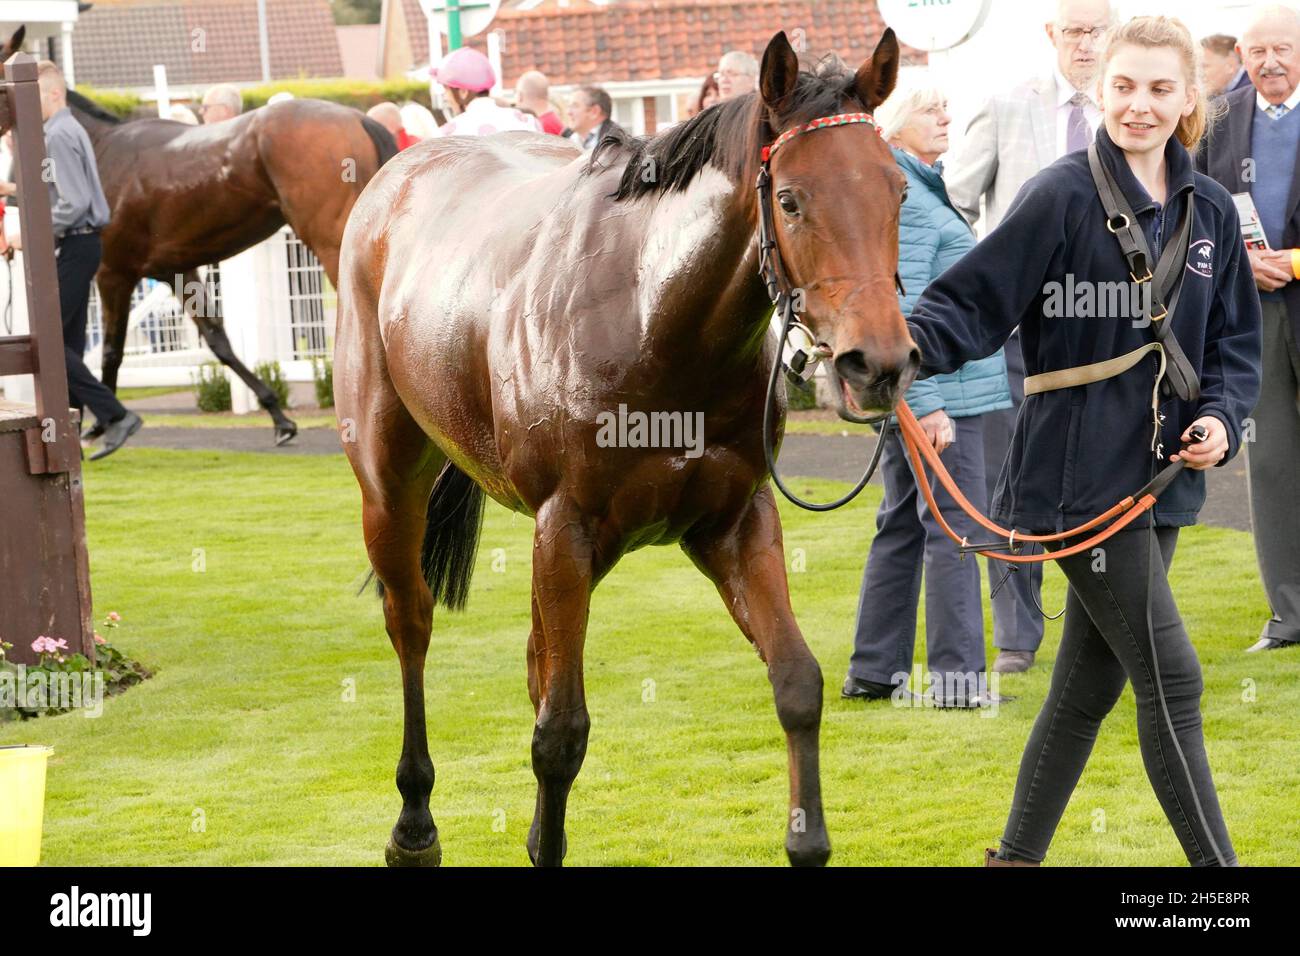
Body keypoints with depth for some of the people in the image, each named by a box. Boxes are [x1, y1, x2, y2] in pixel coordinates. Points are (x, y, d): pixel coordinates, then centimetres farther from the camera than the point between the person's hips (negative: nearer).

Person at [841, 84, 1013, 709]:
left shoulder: (921, 189, 17)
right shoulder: (906, 200, -15)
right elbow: (905, 309, -21)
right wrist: (930, 405, -24)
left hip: (907, 389, 11)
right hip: (935, 385, -11)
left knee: (902, 523, 13)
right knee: (955, 524, -7)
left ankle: (874, 670, 18)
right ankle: (957, 676, -6)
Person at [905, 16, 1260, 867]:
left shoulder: (1211, 212, 7)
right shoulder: (1064, 197, -11)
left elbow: (1235, 340, 14)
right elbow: (975, 303, -15)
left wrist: (1220, 419, -4)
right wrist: (910, 343, -34)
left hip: (1159, 478, 7)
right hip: (1079, 480, -7)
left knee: (1089, 686, 14)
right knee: (1171, 680, -7)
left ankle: (1017, 857, 27)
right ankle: (1216, 863, 0)